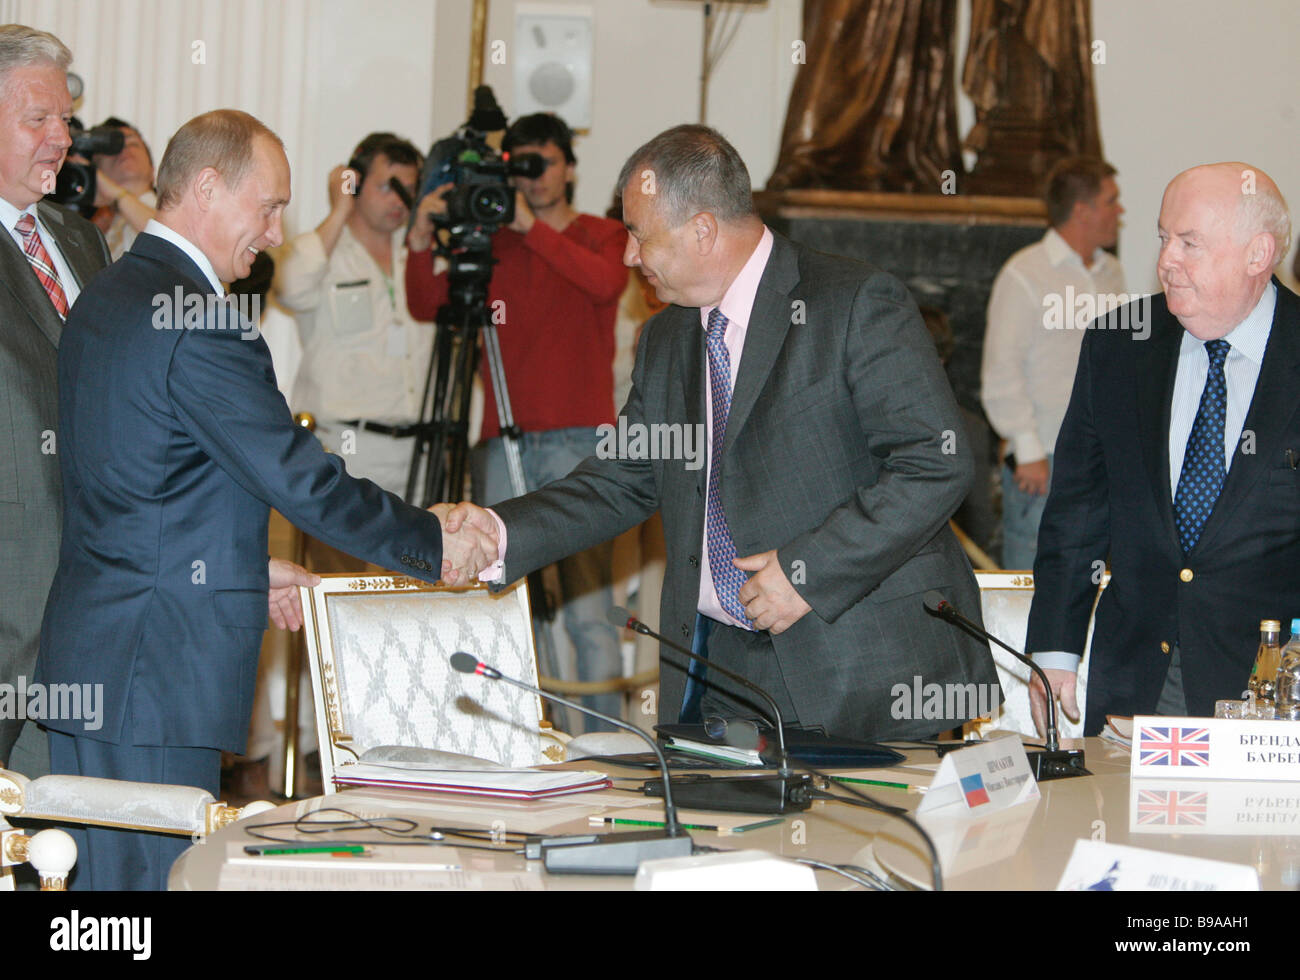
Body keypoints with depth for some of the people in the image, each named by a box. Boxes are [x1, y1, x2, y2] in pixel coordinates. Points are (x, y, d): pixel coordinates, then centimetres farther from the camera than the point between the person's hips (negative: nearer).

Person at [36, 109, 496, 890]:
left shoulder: (105, 299, 14)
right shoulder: (203, 326, -18)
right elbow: (303, 480, -17)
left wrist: (248, 564, 21)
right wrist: (435, 542, -7)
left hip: (86, 651, 10)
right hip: (155, 671, -10)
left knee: (92, 873, 13)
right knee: (153, 874, -5)